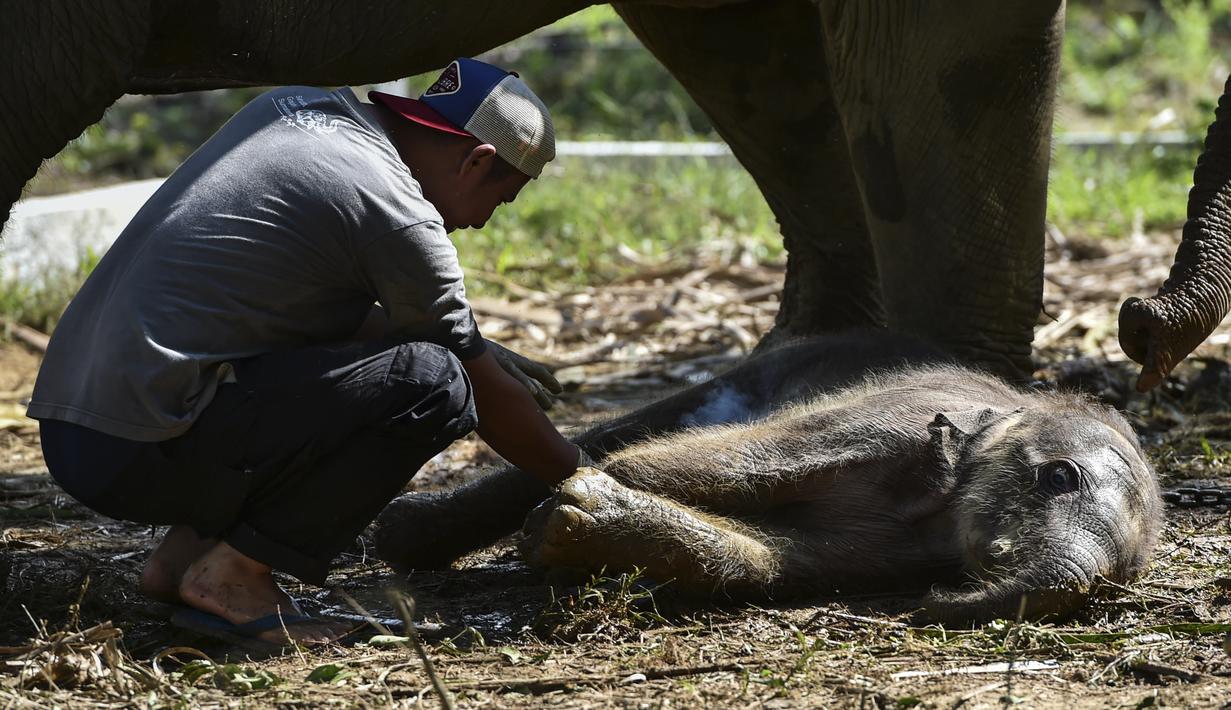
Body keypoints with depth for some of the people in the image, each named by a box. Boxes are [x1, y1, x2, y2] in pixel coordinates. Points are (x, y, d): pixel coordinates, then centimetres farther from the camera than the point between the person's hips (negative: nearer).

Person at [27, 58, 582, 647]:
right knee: (435, 382, -12)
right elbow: (493, 403, 2)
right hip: (143, 453, -9)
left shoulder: (297, 105, 14)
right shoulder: (400, 217, -10)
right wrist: (579, 481, 19)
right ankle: (232, 574, -6)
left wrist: (477, 351, 27)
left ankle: (189, 547, 13)